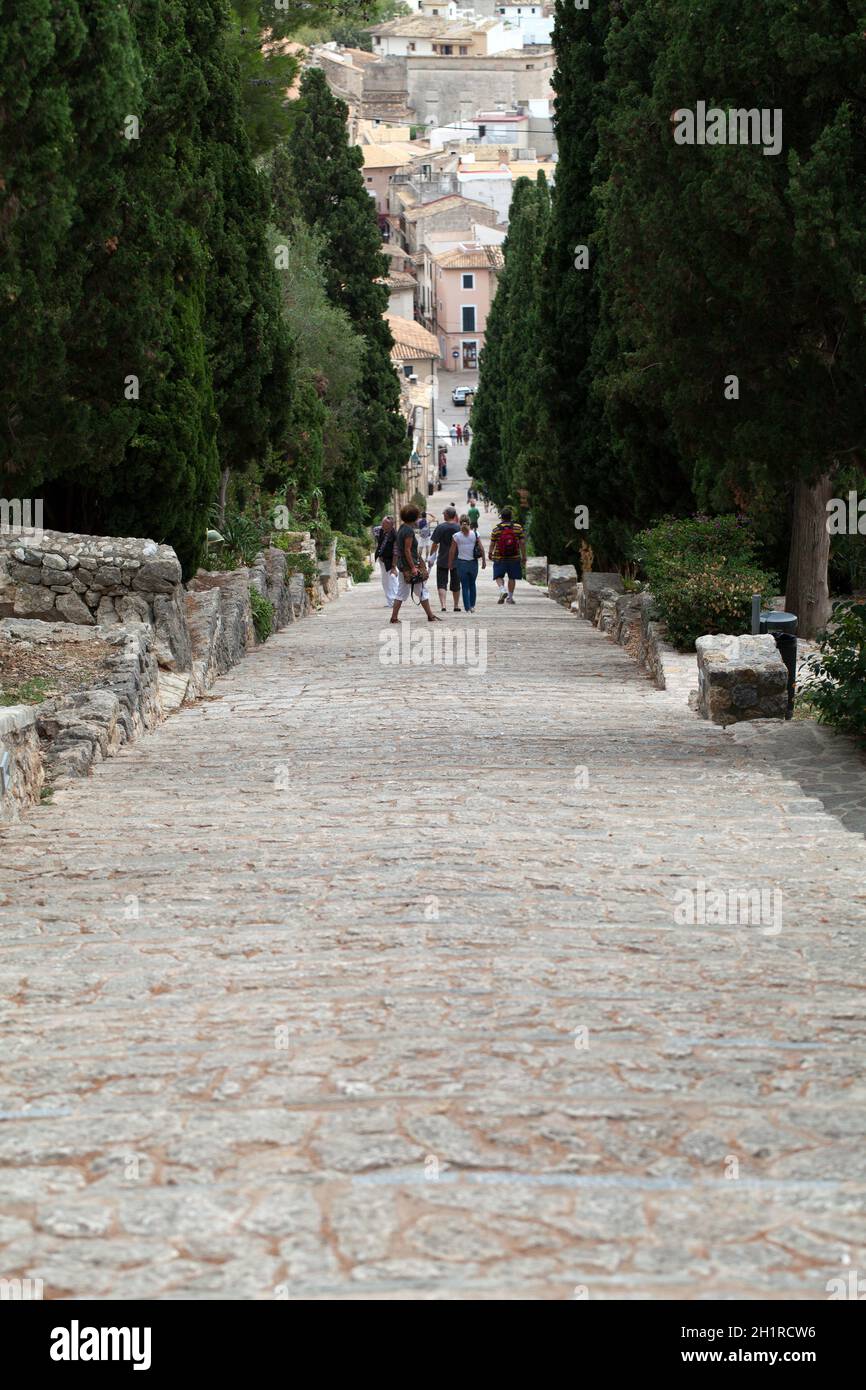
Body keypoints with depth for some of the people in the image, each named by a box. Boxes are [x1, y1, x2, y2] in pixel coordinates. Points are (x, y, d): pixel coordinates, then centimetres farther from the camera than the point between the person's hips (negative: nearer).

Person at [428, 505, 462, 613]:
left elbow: (435, 544, -9)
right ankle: (456, 606, 26)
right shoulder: (459, 527, -2)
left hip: (442, 560, -3)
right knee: (455, 584, 15)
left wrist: (431, 557, 1)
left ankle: (443, 605, -16)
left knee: (442, 584, -1)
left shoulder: (441, 527, -10)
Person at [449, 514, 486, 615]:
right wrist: (484, 561, 6)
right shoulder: (475, 534, -4)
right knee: (472, 585, 19)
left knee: (465, 586, 4)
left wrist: (451, 563, 7)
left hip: (461, 563, -1)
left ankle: (468, 608, -1)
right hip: (473, 562, 1)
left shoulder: (456, 536, -7)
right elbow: (481, 549, -3)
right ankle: (472, 605, 18)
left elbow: (452, 551, -4)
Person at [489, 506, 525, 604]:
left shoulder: (496, 528, -5)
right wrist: (524, 556, 5)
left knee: (499, 576, 8)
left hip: (499, 558, -1)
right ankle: (510, 597, 13)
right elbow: (522, 543, -3)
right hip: (514, 558, 1)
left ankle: (502, 589, -18)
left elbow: (492, 544, 0)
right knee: (512, 578, 11)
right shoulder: (518, 527, -3)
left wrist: (490, 553, 18)